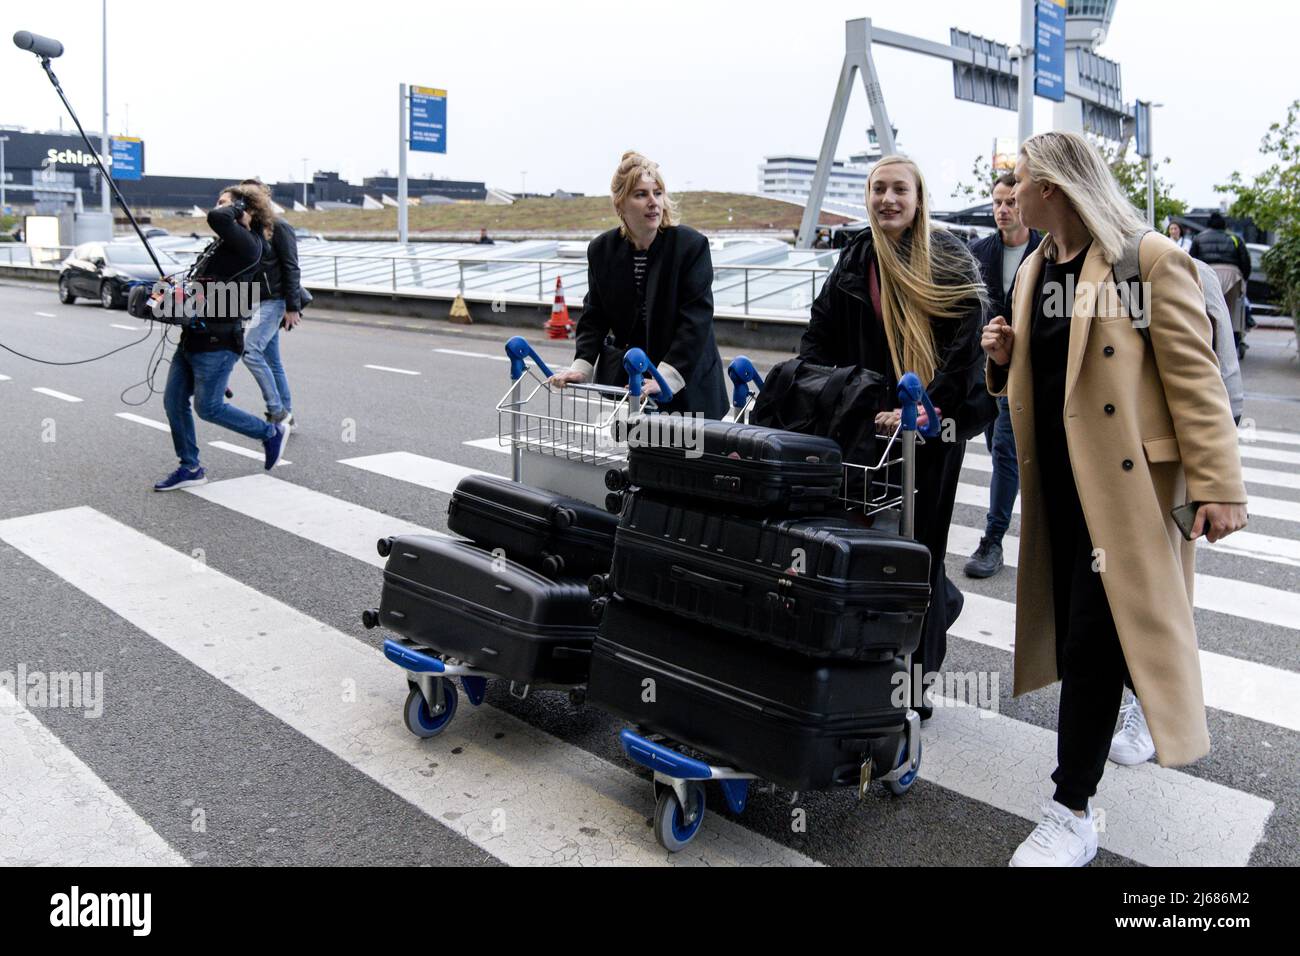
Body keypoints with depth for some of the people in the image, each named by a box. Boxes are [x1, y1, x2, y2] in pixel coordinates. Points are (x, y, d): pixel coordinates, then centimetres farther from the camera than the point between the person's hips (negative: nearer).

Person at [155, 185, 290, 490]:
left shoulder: (247, 243, -13)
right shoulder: (223, 244, 16)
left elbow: (216, 219, -32)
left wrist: (234, 207, -12)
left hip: (218, 342, -9)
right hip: (192, 338, 10)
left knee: (208, 407, -2)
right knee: (174, 401, 8)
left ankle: (272, 432, 16)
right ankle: (190, 468, 18)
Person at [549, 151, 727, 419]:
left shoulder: (692, 245, -11)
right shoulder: (602, 250, 1)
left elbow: (696, 319, -17)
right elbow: (594, 316, 7)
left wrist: (665, 376, -28)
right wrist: (582, 365, -8)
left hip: (685, 383, -2)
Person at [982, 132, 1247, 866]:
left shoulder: (1150, 260, -12)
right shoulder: (1035, 270, 11)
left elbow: (1195, 379, -14)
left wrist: (1219, 486, -17)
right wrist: (1004, 358, -2)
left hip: (1122, 479, -7)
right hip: (1057, 479, 8)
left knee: (1090, 641, -6)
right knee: (1076, 628, 17)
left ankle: (1072, 816, 6)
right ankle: (1169, 701, 46)